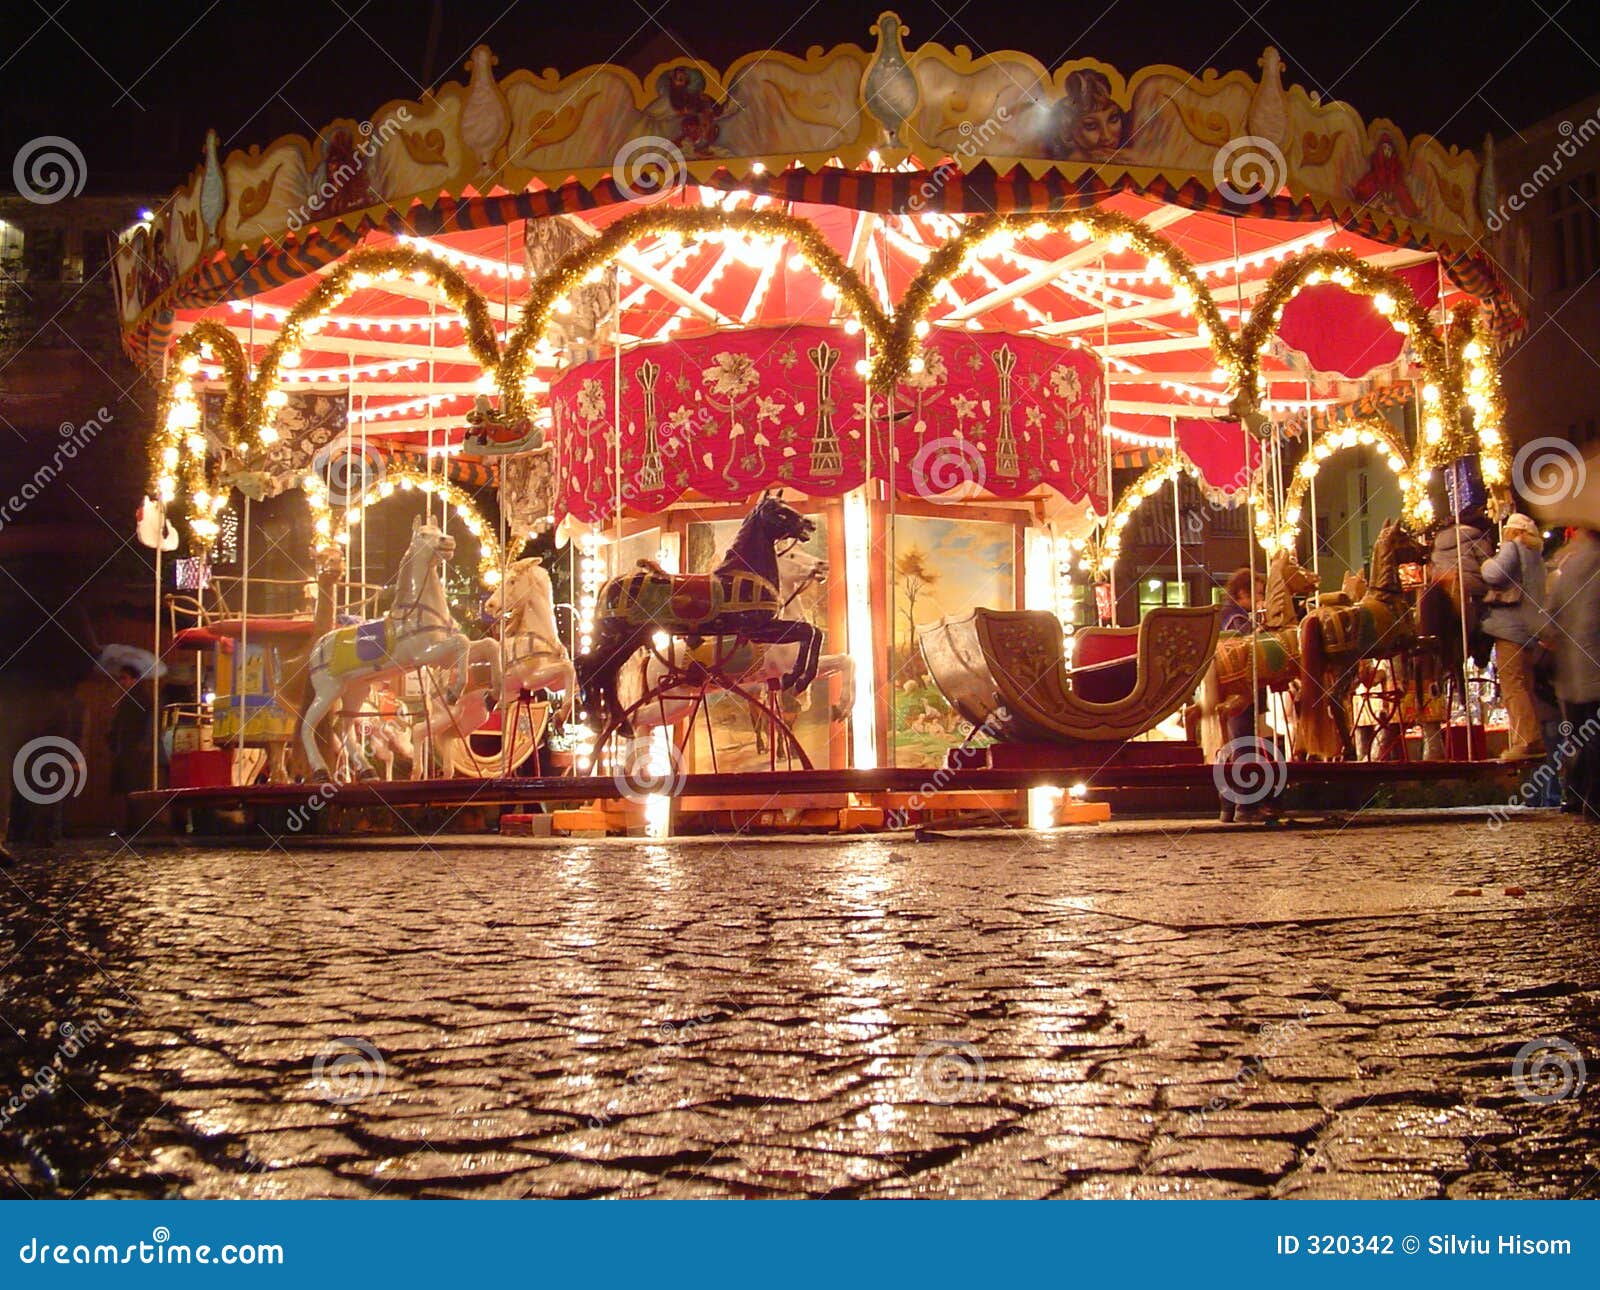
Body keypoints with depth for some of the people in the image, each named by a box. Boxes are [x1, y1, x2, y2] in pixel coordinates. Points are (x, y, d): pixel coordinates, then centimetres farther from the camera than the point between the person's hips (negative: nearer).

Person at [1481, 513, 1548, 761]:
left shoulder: (1513, 547, -5)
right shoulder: (1535, 554, 22)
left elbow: (1494, 575, -19)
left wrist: (1487, 564, 3)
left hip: (1511, 623, -9)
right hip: (1532, 626, 9)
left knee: (1513, 685, -12)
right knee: (1525, 687, 12)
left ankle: (1526, 741, -20)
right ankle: (1535, 741, 12)